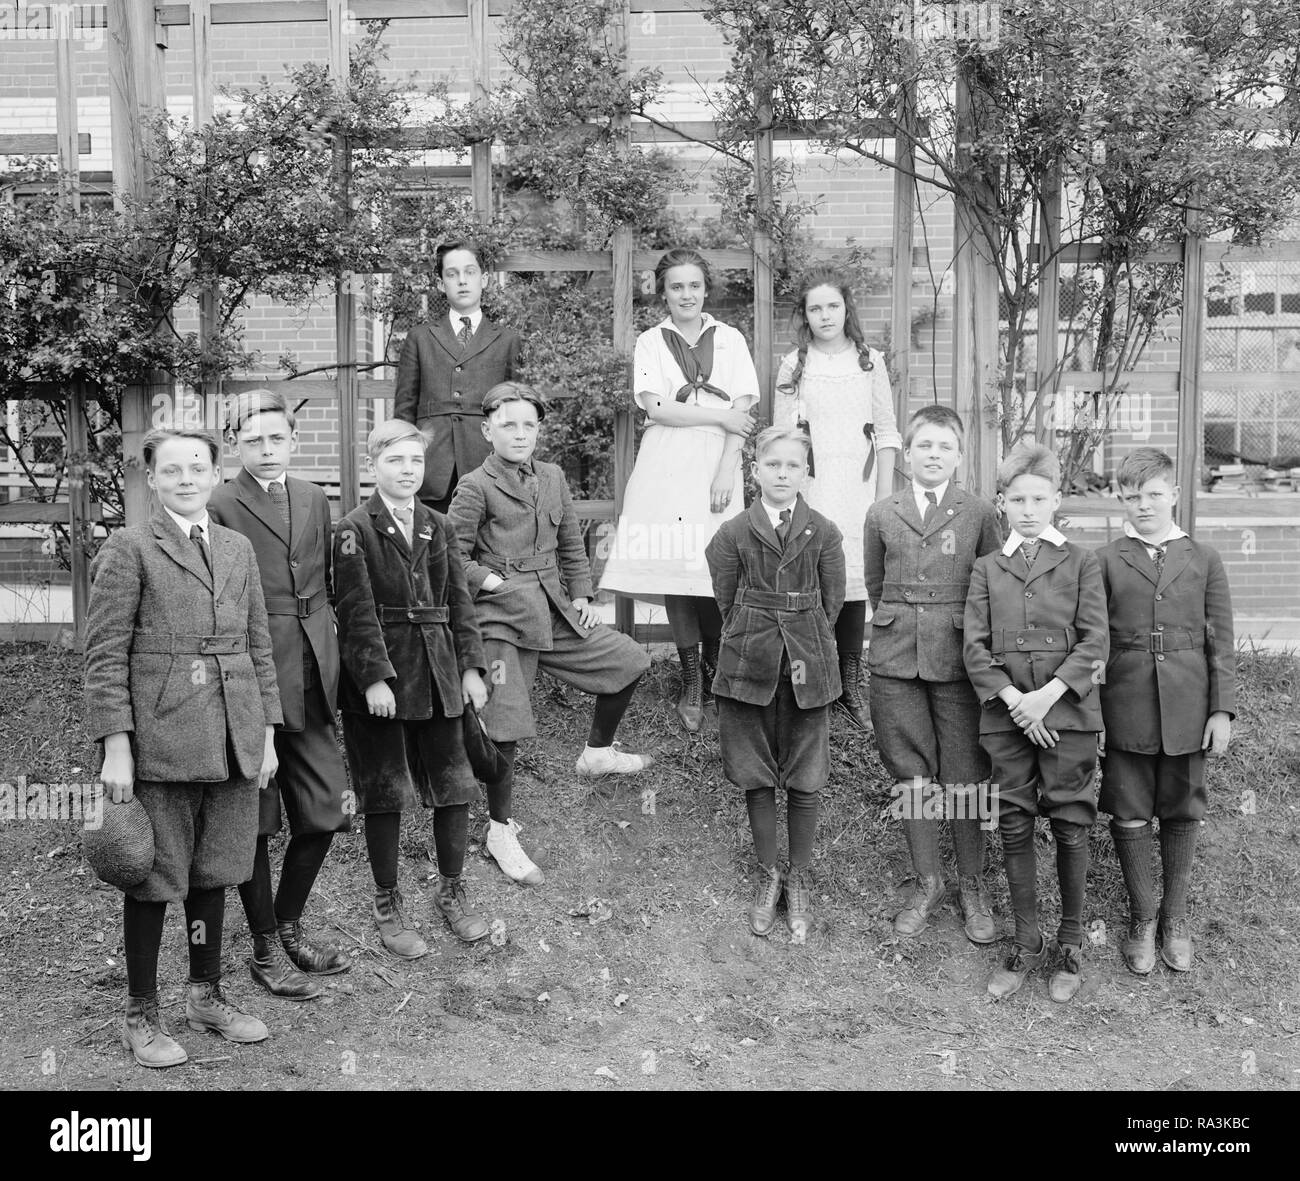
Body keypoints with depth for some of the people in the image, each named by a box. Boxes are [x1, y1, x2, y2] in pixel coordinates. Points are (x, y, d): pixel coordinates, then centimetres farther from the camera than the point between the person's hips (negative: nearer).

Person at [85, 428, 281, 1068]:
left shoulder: (238, 548, 14)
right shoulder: (127, 549, -3)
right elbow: (105, 655, -6)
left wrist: (268, 734, 11)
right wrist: (115, 746, -11)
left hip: (232, 741, 5)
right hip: (159, 739, -5)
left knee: (212, 870, 13)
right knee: (154, 876, 4)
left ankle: (206, 993, 29)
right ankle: (141, 1012, 18)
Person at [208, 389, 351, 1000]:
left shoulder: (315, 500, 11)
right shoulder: (219, 508, -8)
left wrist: (330, 663, 10)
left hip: (311, 681, 6)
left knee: (324, 812, 10)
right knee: (255, 821, 6)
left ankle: (290, 926, 31)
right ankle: (265, 948, 21)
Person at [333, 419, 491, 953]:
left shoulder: (438, 527, 10)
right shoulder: (354, 530, -6)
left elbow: (459, 601, 10)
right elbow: (358, 611, -12)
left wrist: (471, 666, 2)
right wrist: (374, 677, -19)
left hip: (438, 673, 5)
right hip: (379, 674, -5)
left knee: (454, 784, 8)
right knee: (385, 793, 4)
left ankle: (451, 891, 25)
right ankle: (387, 905, 18)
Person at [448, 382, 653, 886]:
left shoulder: (552, 477, 12)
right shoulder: (475, 487, -7)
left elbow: (571, 543, 20)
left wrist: (581, 595, 13)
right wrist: (490, 580, -16)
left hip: (555, 613, 6)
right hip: (501, 620, -6)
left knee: (629, 660, 7)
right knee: (504, 727, -6)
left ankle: (598, 751, 30)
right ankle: (501, 831, 10)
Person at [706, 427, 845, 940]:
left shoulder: (823, 533, 0)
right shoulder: (734, 533, 0)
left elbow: (831, 603, 3)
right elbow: (726, 603, 4)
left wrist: (806, 651, 0)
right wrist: (754, 645, 1)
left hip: (807, 666, 0)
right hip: (748, 665, 1)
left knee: (803, 780, 6)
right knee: (756, 778, 8)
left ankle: (800, 880, 20)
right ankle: (768, 876, 23)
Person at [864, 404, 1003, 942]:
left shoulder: (980, 514, 2)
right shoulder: (881, 515, 7)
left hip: (958, 656, -2)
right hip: (895, 658, 2)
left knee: (963, 780, 0)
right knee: (911, 778, 7)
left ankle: (972, 887, 16)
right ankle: (927, 883, 21)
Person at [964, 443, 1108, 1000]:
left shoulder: (1081, 562, 4)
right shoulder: (986, 569, 10)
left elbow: (1095, 640, -3)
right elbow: (975, 646, 4)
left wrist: (1047, 695, -14)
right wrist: (1012, 698, -11)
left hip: (1068, 709, -2)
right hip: (1006, 713, 2)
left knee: (1070, 827, 1)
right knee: (1014, 828, 5)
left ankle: (1071, 941, 18)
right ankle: (1026, 942, 17)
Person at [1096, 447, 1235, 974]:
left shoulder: (1204, 560, 6)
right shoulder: (1105, 561, 2)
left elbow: (1221, 642, 6)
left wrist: (1222, 709, 0)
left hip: (1188, 709, 1)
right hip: (1125, 708, -1)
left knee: (1181, 814, 10)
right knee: (1129, 816, 3)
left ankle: (1175, 918, 27)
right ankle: (1142, 919, 20)